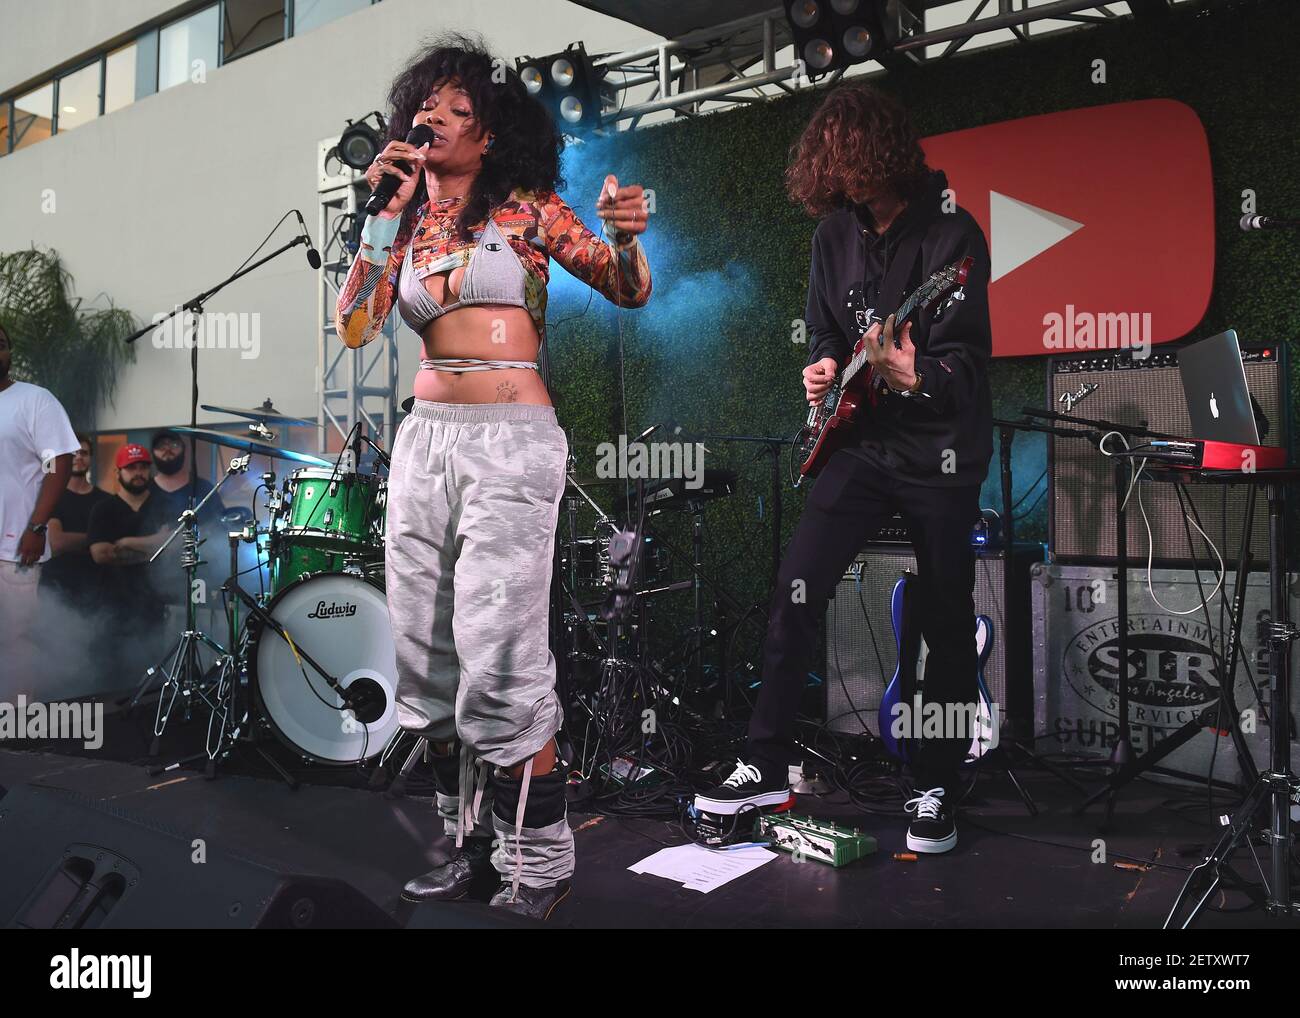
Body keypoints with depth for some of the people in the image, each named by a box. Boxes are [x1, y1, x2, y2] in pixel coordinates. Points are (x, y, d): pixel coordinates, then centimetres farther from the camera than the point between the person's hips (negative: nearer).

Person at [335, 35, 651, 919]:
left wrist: (625, 236, -25)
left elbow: (632, 291, -4)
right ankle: (473, 843, 20)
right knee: (428, 652, 7)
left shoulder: (526, 208, 2)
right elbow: (355, 325, 4)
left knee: (498, 657, -11)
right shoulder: (408, 224, 15)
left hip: (510, 443, -6)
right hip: (424, 439, 6)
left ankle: (539, 862, 4)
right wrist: (381, 212, 1)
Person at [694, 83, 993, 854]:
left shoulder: (951, 234, -13)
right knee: (798, 590, -4)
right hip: (863, 444, 5)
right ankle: (767, 767, 7)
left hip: (944, 455, -5)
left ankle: (937, 791, 19)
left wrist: (914, 377, -40)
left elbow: (969, 360, -20)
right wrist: (827, 365, -4)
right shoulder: (835, 232, 5)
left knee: (948, 625, 3)